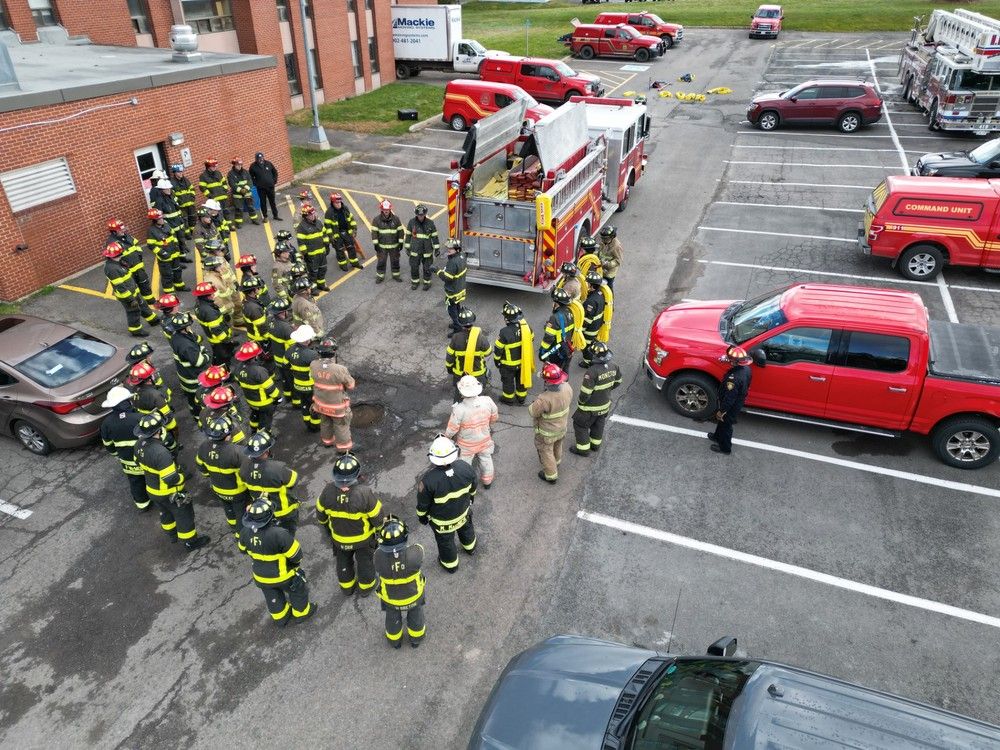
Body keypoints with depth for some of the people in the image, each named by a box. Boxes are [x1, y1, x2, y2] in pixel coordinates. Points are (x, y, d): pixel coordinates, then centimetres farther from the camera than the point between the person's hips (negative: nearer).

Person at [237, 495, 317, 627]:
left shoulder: (245, 531, -23)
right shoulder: (279, 534, -39)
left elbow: (242, 548, 0)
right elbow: (296, 555, -26)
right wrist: (296, 562, -3)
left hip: (261, 576, 4)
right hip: (282, 575, -4)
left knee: (273, 598, 31)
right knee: (298, 591, 27)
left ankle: (280, 618, 54)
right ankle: (301, 613, 50)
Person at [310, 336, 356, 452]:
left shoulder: (313, 366, -23)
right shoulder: (340, 370, -37)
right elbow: (351, 385, -19)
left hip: (321, 403, 4)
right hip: (337, 406, -4)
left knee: (325, 422, 30)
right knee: (341, 425, 21)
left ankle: (327, 440, 54)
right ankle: (343, 446, 41)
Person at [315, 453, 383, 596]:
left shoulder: (328, 491, -27)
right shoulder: (365, 493, -36)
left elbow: (320, 514, -7)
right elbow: (377, 517, -21)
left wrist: (325, 524, 16)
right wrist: (380, 530, 2)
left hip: (339, 538, 2)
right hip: (363, 538, -2)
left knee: (343, 562, 30)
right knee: (364, 562, 26)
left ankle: (347, 587, 51)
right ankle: (365, 587, 48)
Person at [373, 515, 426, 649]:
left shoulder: (379, 556, -39)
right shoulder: (416, 553, -40)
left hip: (390, 597, 0)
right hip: (413, 595, 0)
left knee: (393, 619, 33)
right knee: (415, 616, 33)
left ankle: (395, 640, 61)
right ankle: (416, 638, 59)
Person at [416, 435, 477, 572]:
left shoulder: (428, 480, -38)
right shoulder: (465, 468, -28)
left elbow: (423, 504, -20)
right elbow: (472, 488, -6)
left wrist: (422, 517, 1)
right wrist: (471, 498, 16)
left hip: (441, 521, -3)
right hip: (463, 513, 3)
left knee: (445, 542, 26)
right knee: (466, 528, 35)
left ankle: (450, 564, 53)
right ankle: (470, 547, 65)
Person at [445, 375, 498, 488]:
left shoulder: (459, 409, -36)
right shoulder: (487, 401, -25)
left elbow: (452, 429, -22)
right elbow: (495, 417, -6)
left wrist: (446, 436, 0)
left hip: (467, 445, -3)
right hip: (485, 440, 3)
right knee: (486, 460, 29)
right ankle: (487, 482, 52)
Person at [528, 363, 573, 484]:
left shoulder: (544, 399, -42)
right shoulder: (567, 388, -23)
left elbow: (532, 412, -24)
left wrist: (536, 399, -10)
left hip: (547, 432, -6)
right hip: (562, 427, 6)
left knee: (546, 452, 21)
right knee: (557, 445, 34)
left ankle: (551, 476, 40)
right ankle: (556, 462, 61)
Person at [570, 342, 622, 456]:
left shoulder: (592, 372, -36)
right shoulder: (613, 366, -14)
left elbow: (585, 393, -29)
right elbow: (617, 382, 5)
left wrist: (580, 402, -8)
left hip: (591, 407, -7)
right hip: (605, 404, 7)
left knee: (580, 425, 17)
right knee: (598, 424, 28)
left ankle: (583, 448, 29)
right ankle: (595, 445, 47)